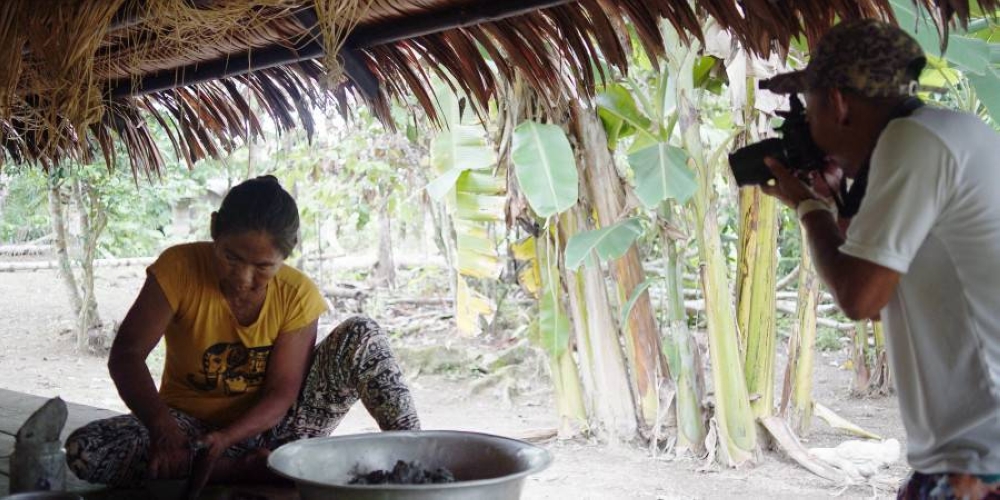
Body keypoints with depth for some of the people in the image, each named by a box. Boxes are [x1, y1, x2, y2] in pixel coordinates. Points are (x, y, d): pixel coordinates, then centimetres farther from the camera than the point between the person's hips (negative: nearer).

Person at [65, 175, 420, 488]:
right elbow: (125, 356, -22)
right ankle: (254, 471, -30)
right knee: (84, 449, -30)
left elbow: (281, 394, -15)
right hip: (191, 427, 1)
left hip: (268, 428, 0)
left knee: (360, 335, -21)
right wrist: (161, 426, -40)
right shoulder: (180, 267, -16)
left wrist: (226, 438, -34)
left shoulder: (297, 295, -13)